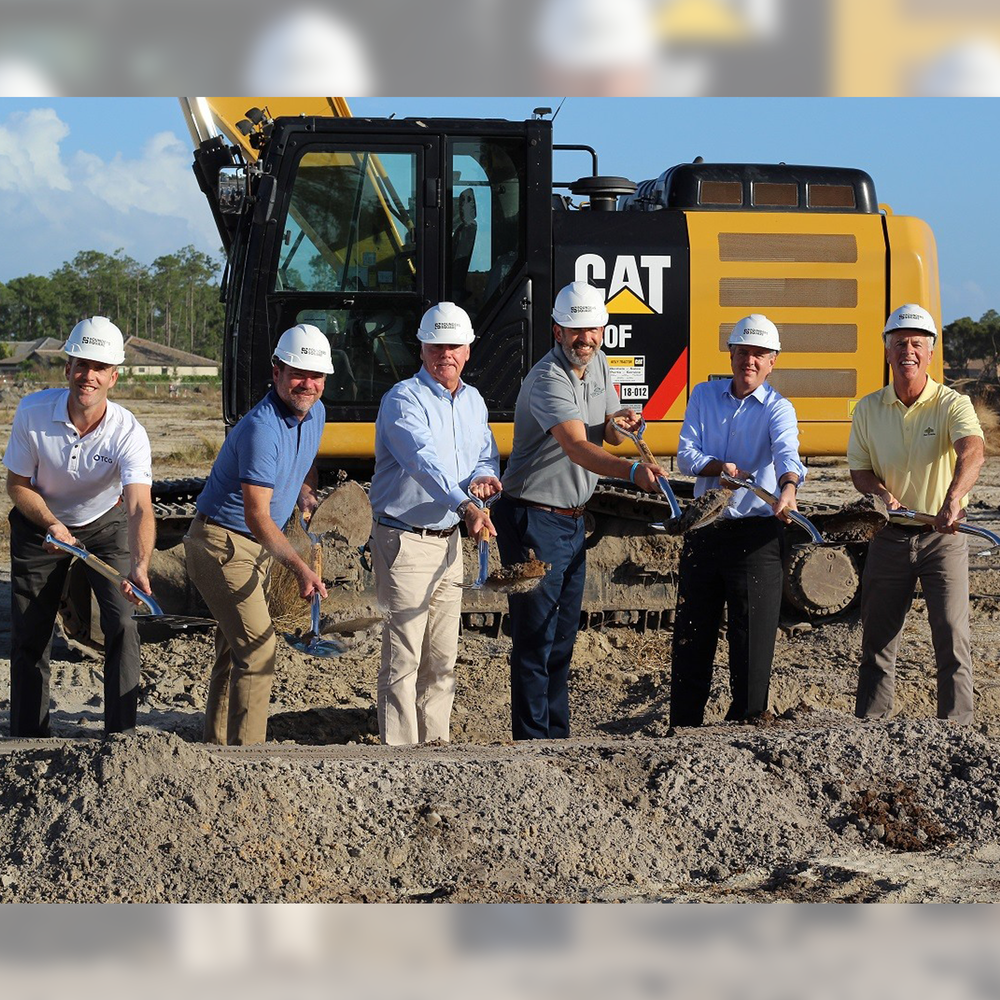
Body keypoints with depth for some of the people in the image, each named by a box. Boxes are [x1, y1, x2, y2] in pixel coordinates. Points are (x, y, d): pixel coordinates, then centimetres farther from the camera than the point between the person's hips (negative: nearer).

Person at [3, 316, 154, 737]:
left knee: (121, 624, -15)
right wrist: (51, 525, -29)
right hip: (41, 523, 1)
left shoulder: (128, 433, -30)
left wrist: (139, 566, -58)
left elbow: (140, 508, -42)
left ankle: (121, 735, -5)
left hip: (105, 524, -1)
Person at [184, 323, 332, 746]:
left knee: (234, 650, 16)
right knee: (258, 649, -14)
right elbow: (257, 516, -30)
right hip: (222, 544, -10)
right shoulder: (261, 429, -27)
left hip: (256, 546, 10)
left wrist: (306, 494, 8)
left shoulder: (315, 414, 3)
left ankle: (217, 746, 26)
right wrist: (300, 567, -38)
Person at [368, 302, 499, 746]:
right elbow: (424, 459, -30)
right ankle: (399, 750, -4)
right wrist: (465, 505, -44)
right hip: (405, 541, -8)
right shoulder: (403, 400, -14)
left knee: (443, 657, 13)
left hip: (450, 540, 8)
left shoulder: (473, 402, 12)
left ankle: (435, 741, 23)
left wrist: (485, 478, -5)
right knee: (403, 656, -8)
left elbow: (487, 457, 21)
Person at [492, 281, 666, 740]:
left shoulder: (598, 364, 6)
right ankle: (531, 741, -2)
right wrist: (632, 471, -53)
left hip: (573, 520, 9)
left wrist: (620, 424, -7)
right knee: (534, 639, -6)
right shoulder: (549, 380, -22)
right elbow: (577, 447, -37)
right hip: (533, 519, -9)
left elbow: (607, 436, 18)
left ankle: (557, 737, 23)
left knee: (562, 637, 14)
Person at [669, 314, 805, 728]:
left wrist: (788, 486, -46)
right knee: (690, 637, 10)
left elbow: (786, 452, -25)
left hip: (756, 534, -4)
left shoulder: (778, 409, -4)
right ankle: (684, 730, 20)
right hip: (705, 529, 4)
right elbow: (685, 455, 0)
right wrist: (719, 467, -20)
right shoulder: (704, 395, 8)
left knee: (752, 642, -2)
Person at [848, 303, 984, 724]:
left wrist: (954, 498, -47)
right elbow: (858, 470, 9)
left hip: (943, 536, -3)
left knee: (952, 638, -7)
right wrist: (881, 490, -15)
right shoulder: (868, 409, 4)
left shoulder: (953, 404, -8)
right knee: (877, 640, 8)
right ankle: (867, 726, 18)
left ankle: (956, 731, -1)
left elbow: (972, 453, -27)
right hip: (889, 538, 3)